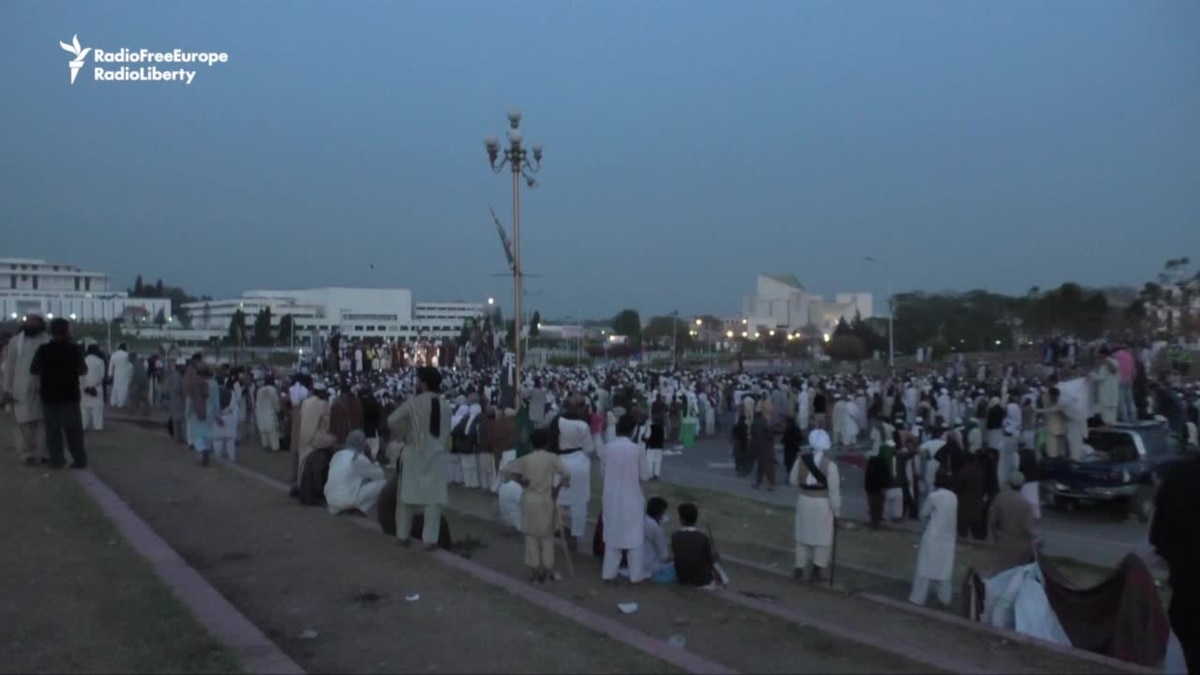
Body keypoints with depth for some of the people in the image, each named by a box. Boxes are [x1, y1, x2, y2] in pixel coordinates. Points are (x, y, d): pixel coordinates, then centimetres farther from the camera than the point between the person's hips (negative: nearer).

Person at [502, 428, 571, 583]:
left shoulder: (525, 459, -3)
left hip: (529, 500, 1)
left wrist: (520, 481, 1)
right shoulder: (552, 458, -6)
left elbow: (507, 470, -9)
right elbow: (567, 474, -16)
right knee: (547, 536, 12)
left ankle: (534, 572, 12)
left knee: (531, 536, 9)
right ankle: (547, 571, 15)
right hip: (546, 500, -1)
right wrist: (558, 488, -2)